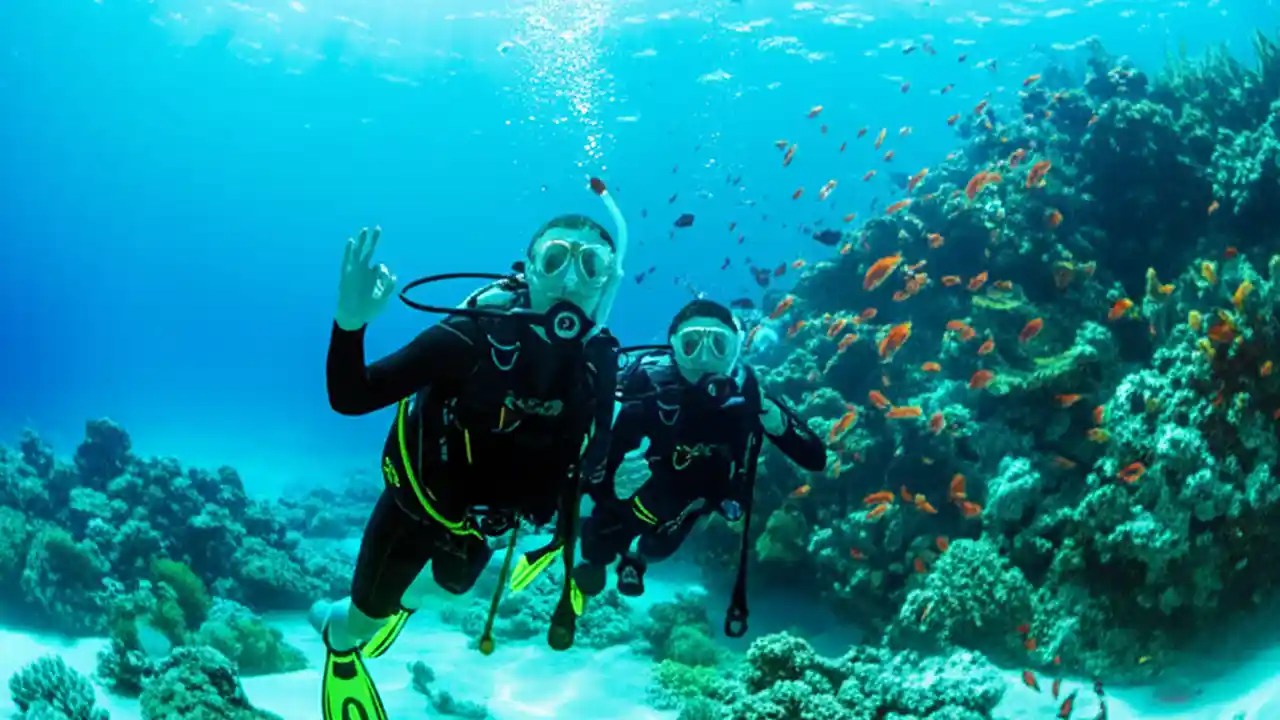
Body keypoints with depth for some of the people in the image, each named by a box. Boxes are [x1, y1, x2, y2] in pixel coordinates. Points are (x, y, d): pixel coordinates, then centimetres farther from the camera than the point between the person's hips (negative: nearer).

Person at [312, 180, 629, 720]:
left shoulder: (599, 361, -20)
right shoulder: (475, 335, -35)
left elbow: (590, 456, -3)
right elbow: (349, 399, -34)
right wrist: (350, 322, -51)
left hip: (485, 518, 5)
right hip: (419, 503, -5)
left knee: (452, 586, 35)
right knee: (365, 618, 15)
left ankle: (406, 597, 71)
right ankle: (337, 629, 52)